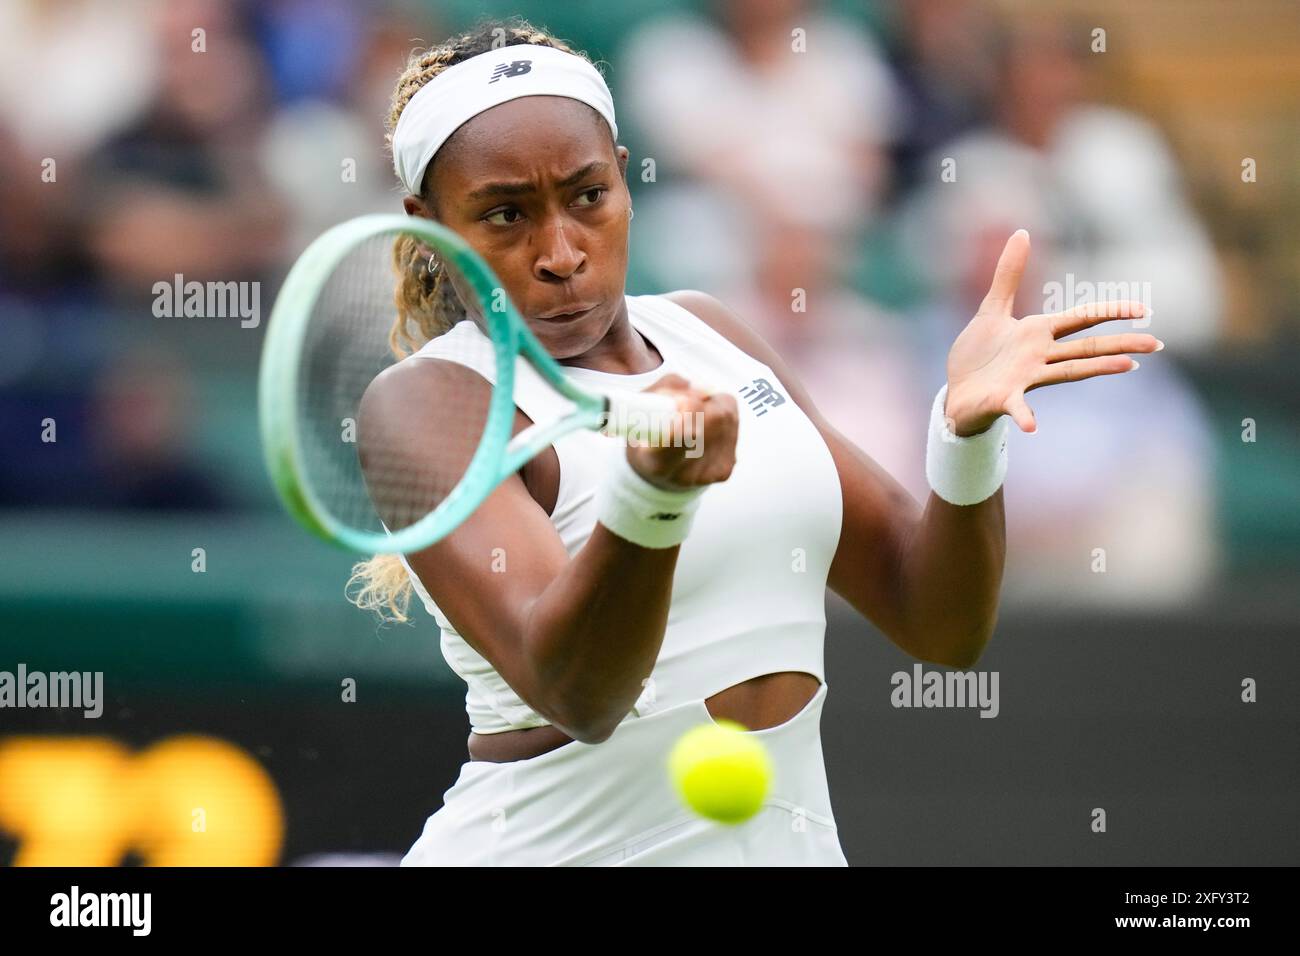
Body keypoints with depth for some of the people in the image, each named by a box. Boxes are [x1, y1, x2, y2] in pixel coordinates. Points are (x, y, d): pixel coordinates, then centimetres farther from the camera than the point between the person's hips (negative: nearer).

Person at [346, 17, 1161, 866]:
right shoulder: (426, 403, -10)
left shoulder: (707, 335, 8)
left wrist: (968, 428, -10)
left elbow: (940, 625, 7)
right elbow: (574, 694, -25)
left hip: (793, 843, 5)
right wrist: (651, 493, -40)